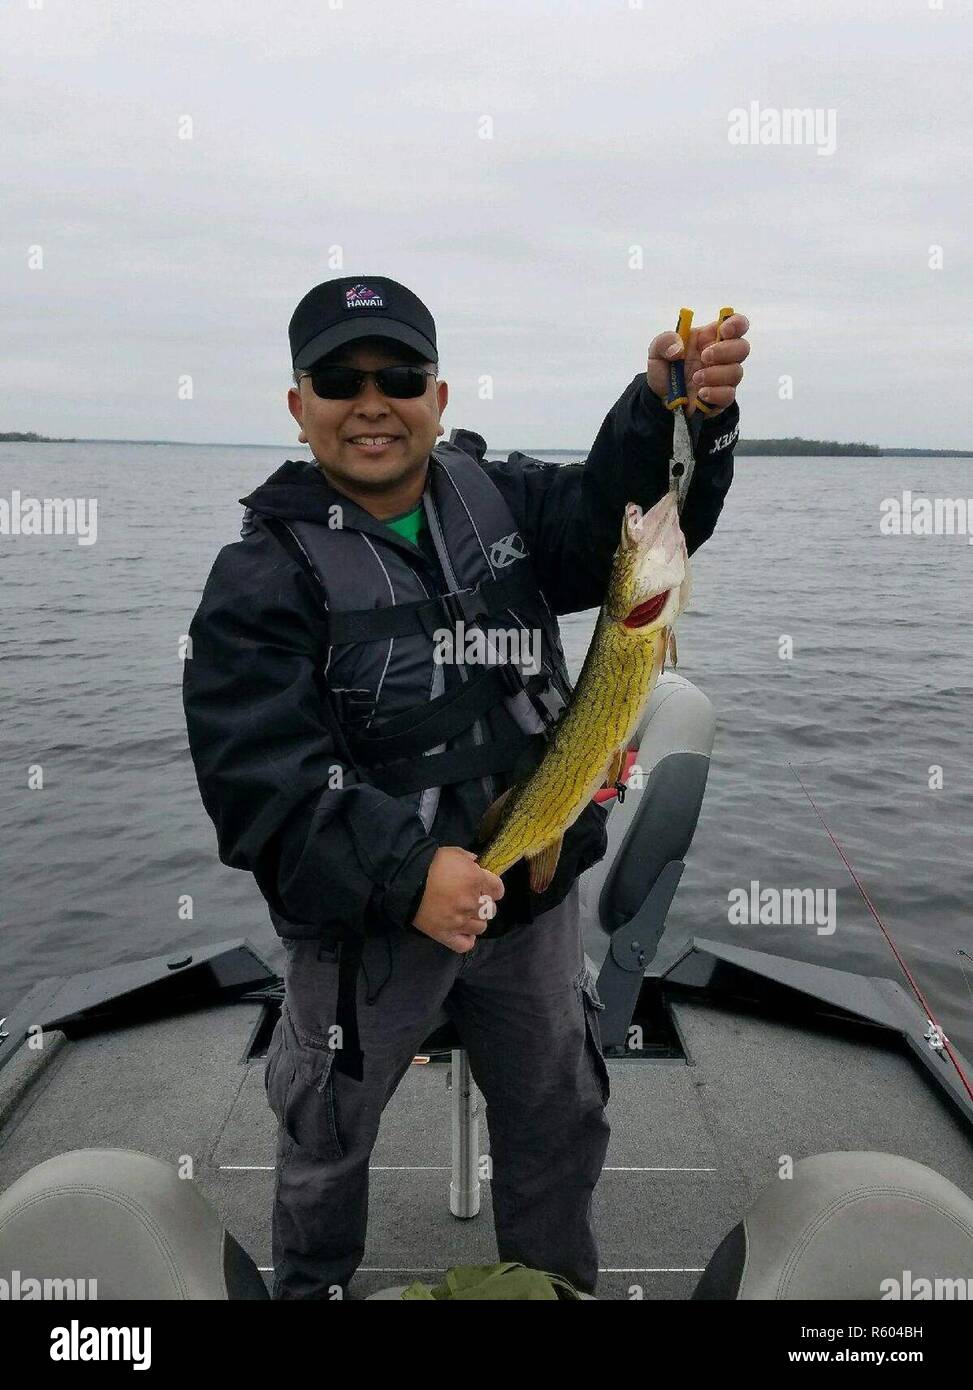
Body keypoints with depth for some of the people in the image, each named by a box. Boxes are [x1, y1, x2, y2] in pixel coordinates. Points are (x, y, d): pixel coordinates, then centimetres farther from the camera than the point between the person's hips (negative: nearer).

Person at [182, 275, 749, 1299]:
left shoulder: (501, 499, -1)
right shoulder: (262, 572, -14)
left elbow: (626, 511, -11)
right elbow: (257, 772, -23)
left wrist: (678, 409, -31)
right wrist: (405, 872, -34)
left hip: (534, 890, 4)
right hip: (365, 917, -3)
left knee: (560, 1118, 22)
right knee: (328, 1133, 21)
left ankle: (560, 1281, 51)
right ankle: (310, 1284, 52)